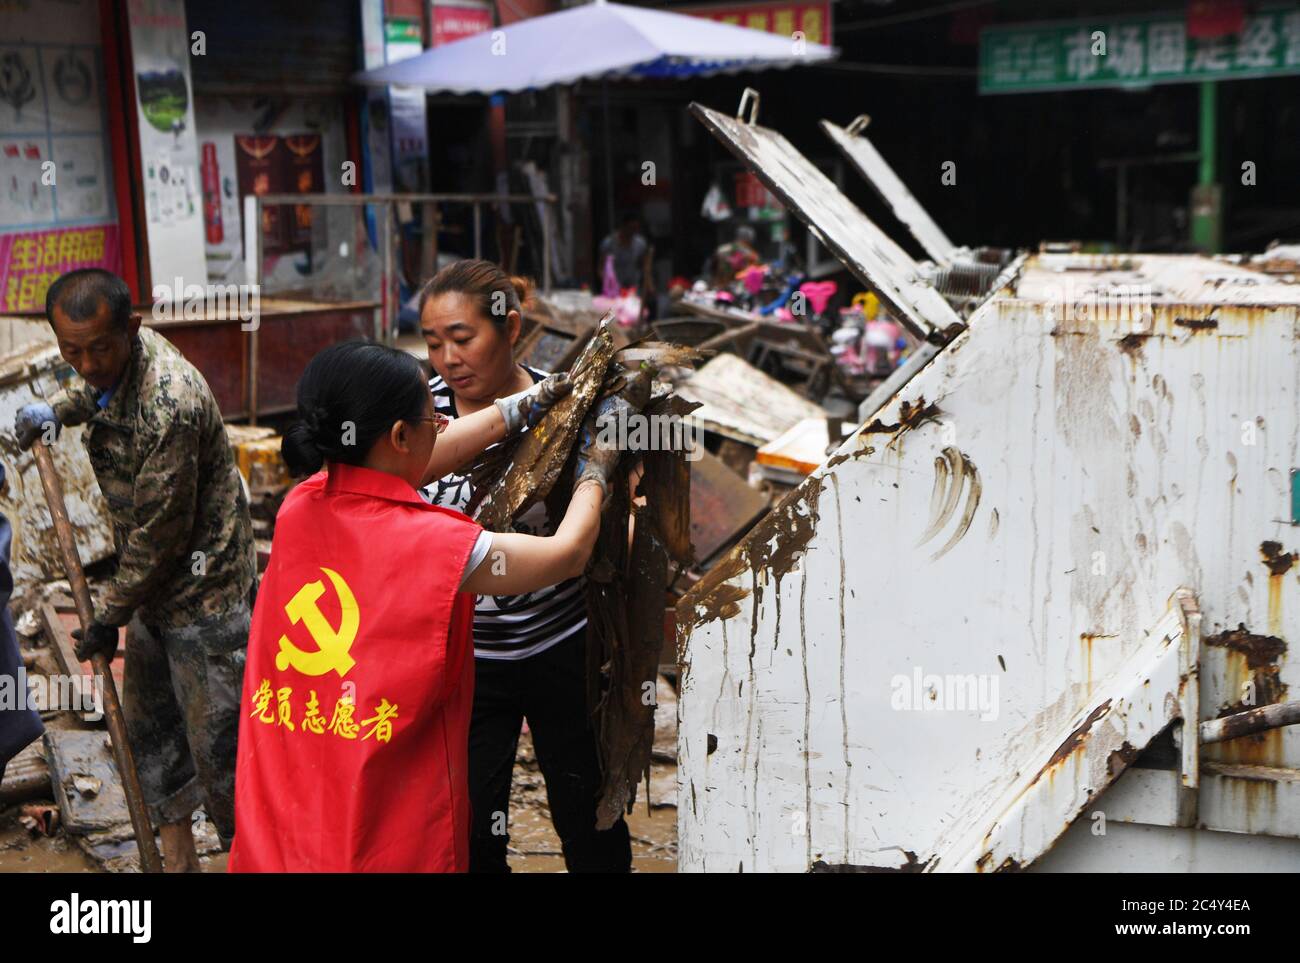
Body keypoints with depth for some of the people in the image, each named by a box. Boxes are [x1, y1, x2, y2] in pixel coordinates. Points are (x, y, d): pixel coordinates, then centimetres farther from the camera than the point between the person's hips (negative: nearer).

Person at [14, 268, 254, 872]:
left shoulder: (169, 406, -31)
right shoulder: (115, 360, -3)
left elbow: (161, 535, -24)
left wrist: (109, 618, -13)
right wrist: (56, 410, 4)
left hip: (201, 590, -10)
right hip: (153, 583, 10)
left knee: (216, 743, -2)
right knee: (149, 724, 21)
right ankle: (177, 856, 37)